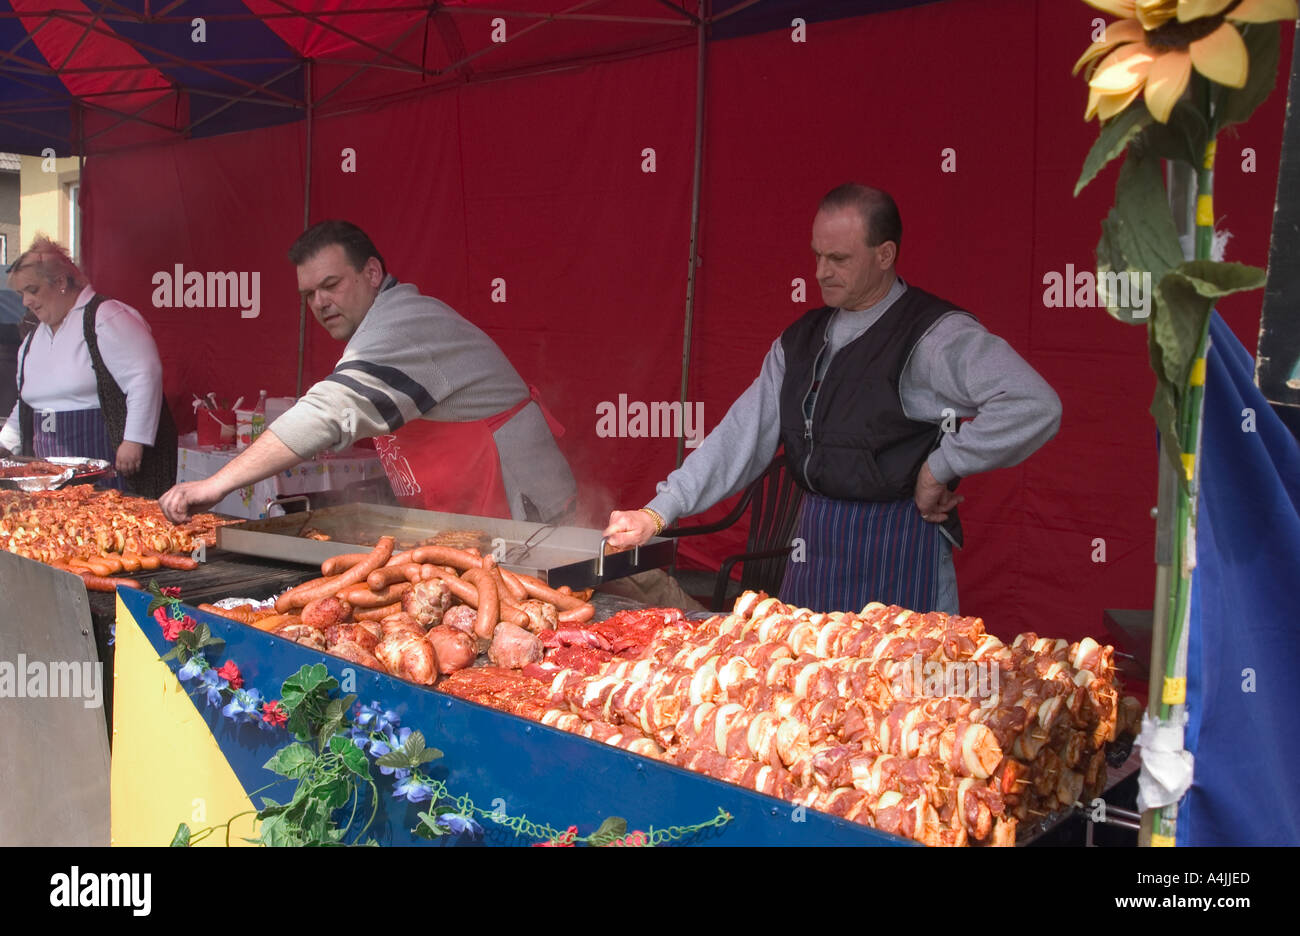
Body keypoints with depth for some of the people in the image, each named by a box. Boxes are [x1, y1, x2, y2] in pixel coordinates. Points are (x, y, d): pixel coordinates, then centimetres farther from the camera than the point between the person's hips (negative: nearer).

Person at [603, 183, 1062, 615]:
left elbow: (1033, 406, -21)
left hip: (899, 552, -6)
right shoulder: (801, 340, 10)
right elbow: (743, 434, 7)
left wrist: (938, 469, -16)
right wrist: (659, 512, -1)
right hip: (814, 544, 6)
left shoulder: (936, 335, -10)